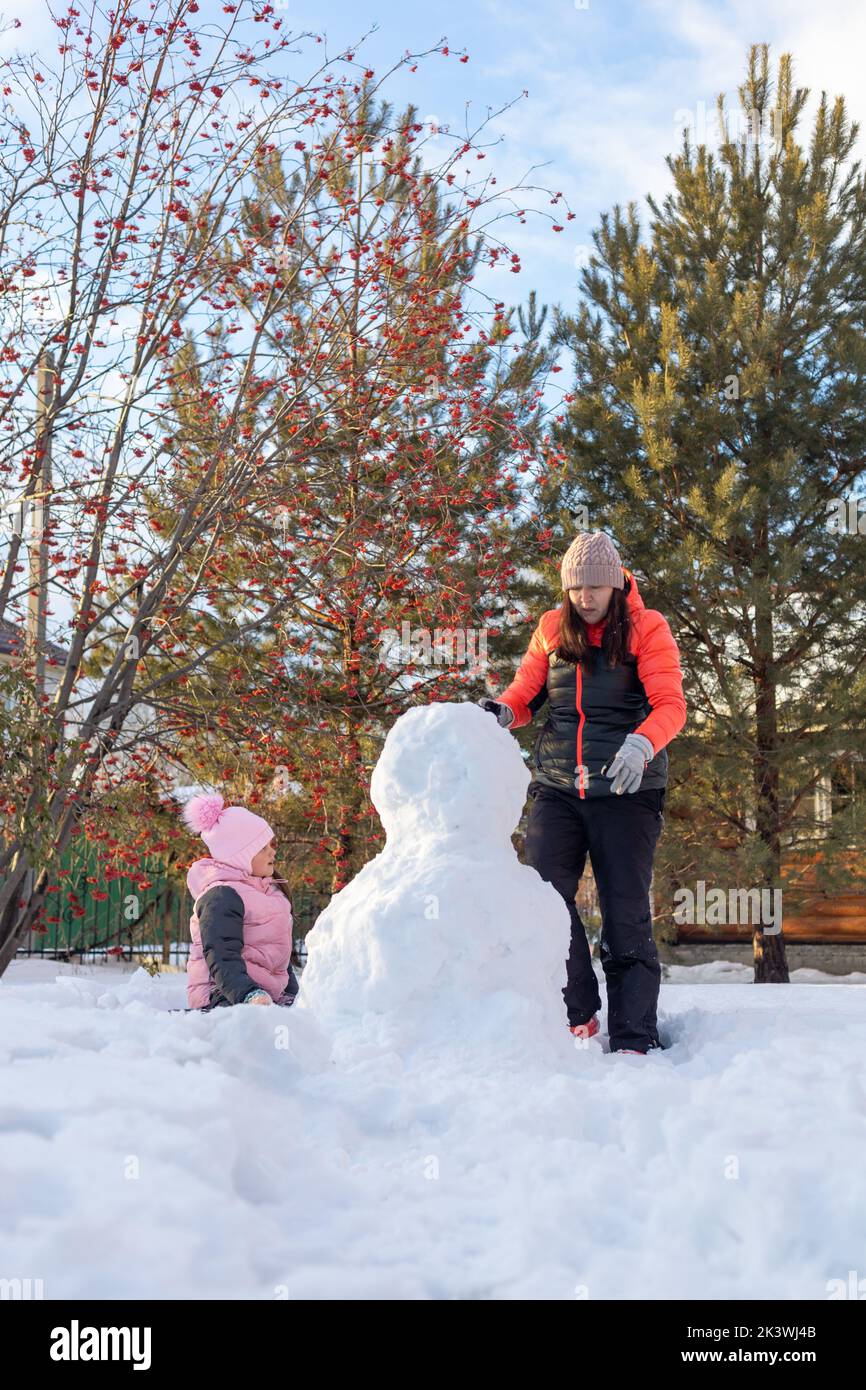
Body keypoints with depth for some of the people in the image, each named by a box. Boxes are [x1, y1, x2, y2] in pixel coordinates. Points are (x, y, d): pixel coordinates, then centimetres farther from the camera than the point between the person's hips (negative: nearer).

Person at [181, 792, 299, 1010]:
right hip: (225, 998, -10)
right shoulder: (222, 896, -10)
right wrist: (249, 994, -36)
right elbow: (222, 958, -21)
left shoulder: (269, 889, 22)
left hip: (267, 995, 10)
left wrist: (293, 995, 26)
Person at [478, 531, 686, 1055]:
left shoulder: (647, 629, 0)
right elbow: (526, 692, 12)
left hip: (626, 791, -3)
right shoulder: (552, 628, 10)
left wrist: (642, 743, -29)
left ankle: (634, 1041, 5)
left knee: (626, 915, -2)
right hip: (556, 787, 3)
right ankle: (579, 1015, 9)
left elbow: (671, 704, -9)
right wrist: (503, 709, -12)